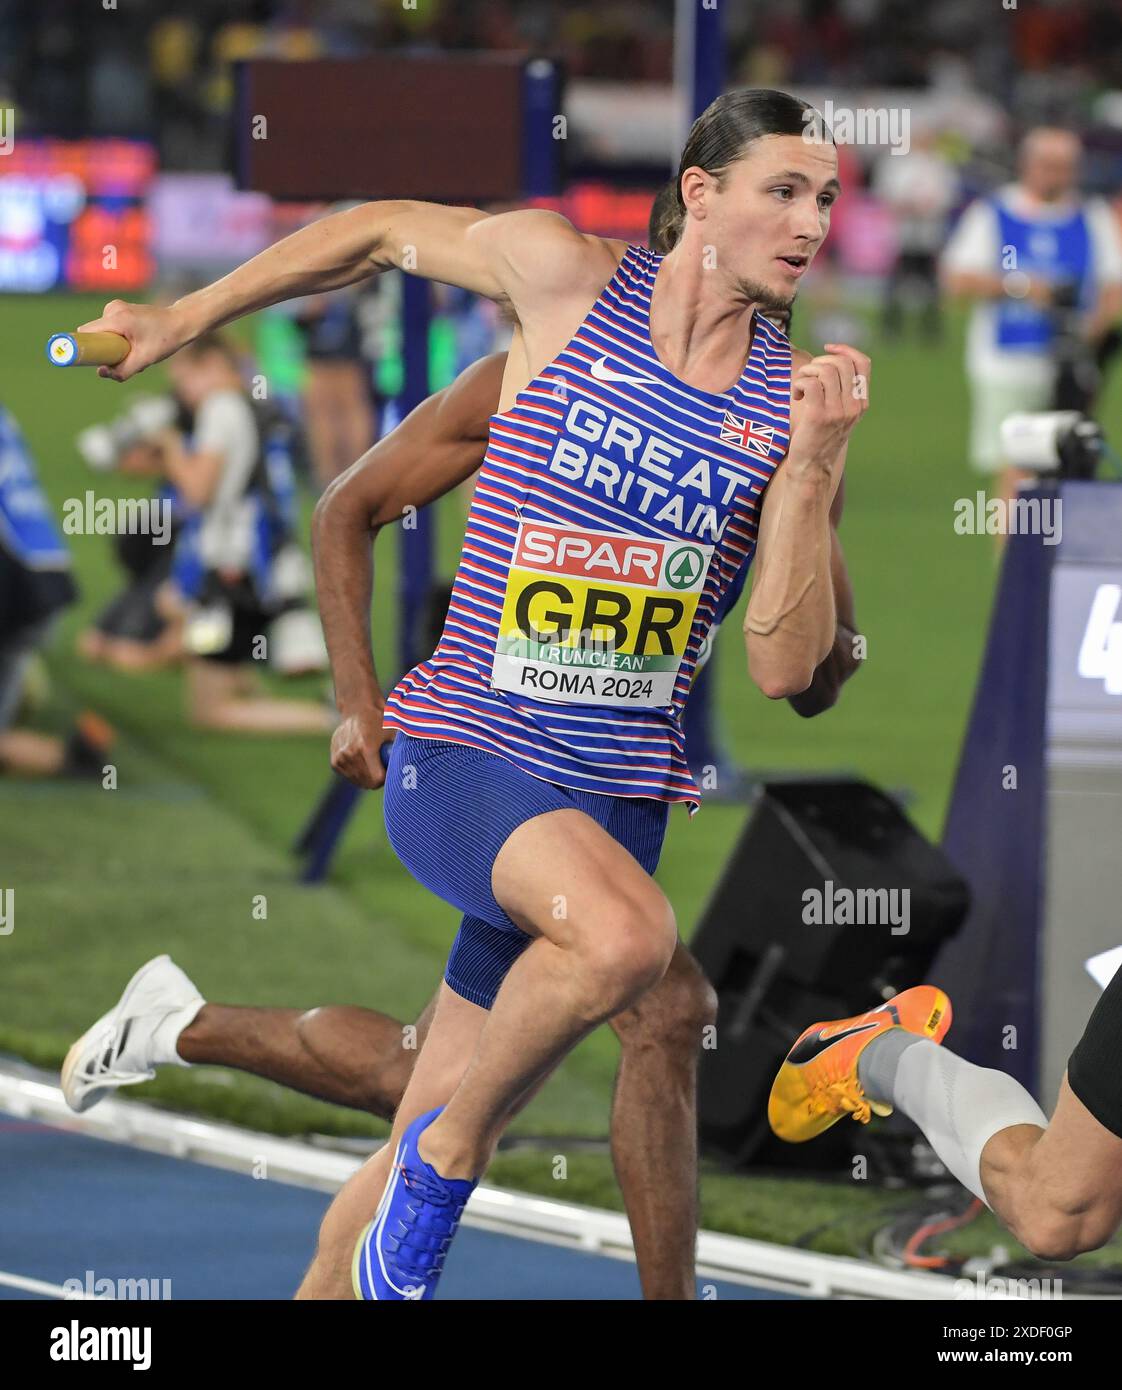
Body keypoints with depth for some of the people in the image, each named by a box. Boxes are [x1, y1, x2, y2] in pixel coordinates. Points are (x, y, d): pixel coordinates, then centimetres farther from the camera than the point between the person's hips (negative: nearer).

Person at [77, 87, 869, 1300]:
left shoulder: (798, 397, 1)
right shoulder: (565, 275, -6)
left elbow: (783, 667, -3)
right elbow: (383, 233, 13)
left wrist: (811, 465, -14)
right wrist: (182, 320, 17)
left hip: (617, 793, 4)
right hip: (462, 753, -4)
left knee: (428, 1155, 9)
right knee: (629, 934, -36)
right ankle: (445, 1155, -12)